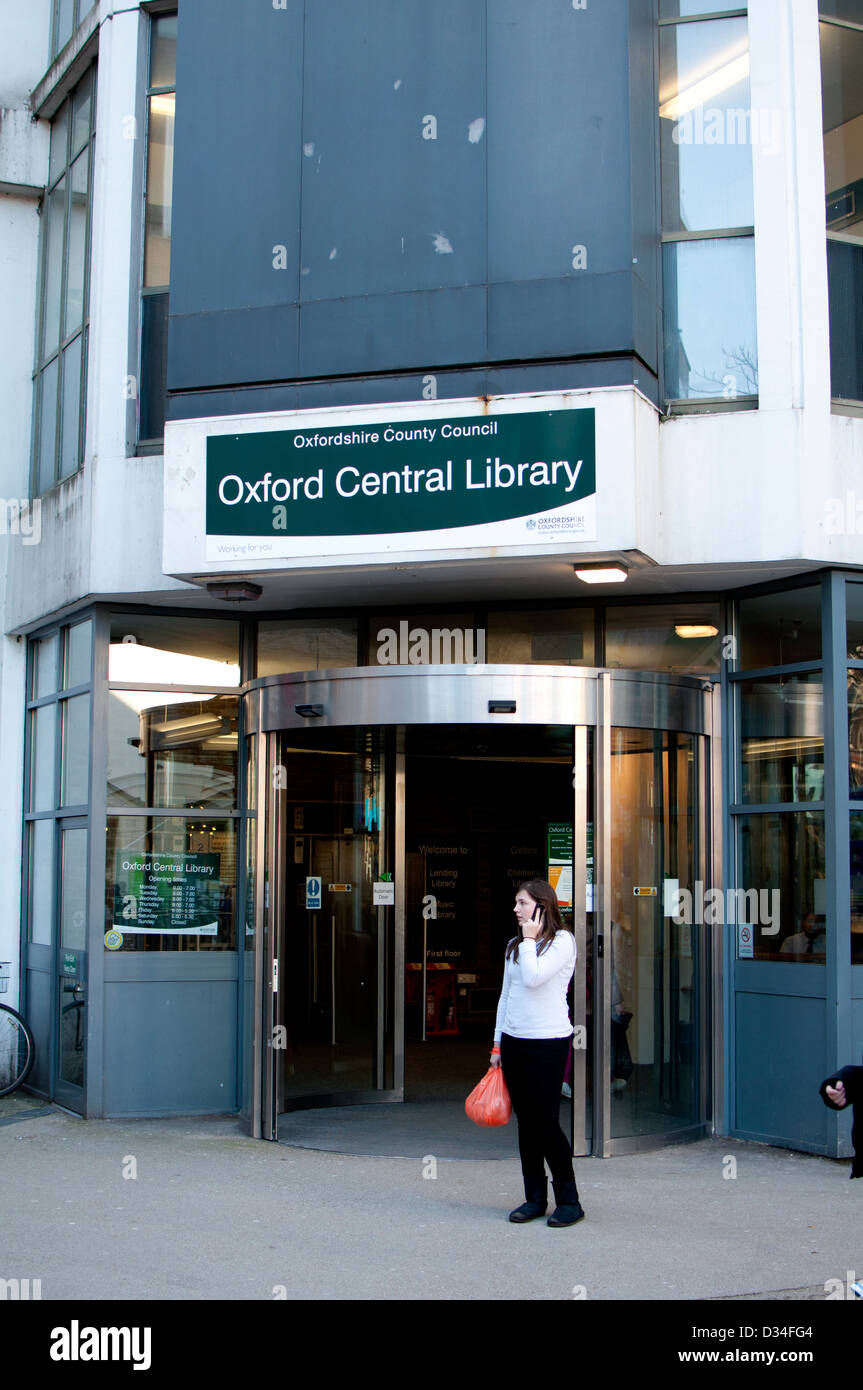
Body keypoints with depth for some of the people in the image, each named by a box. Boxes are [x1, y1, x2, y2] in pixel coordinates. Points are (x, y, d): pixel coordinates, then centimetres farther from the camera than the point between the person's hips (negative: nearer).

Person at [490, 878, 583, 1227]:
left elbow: (534, 977, -21)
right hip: (514, 1040, 6)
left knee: (546, 1121, -7)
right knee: (525, 1121, 7)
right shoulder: (514, 945, 14)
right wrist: (498, 1044, 15)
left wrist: (530, 940, -8)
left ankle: (569, 1200, 4)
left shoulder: (562, 941, -6)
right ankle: (534, 1198, 14)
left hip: (548, 1041, -6)